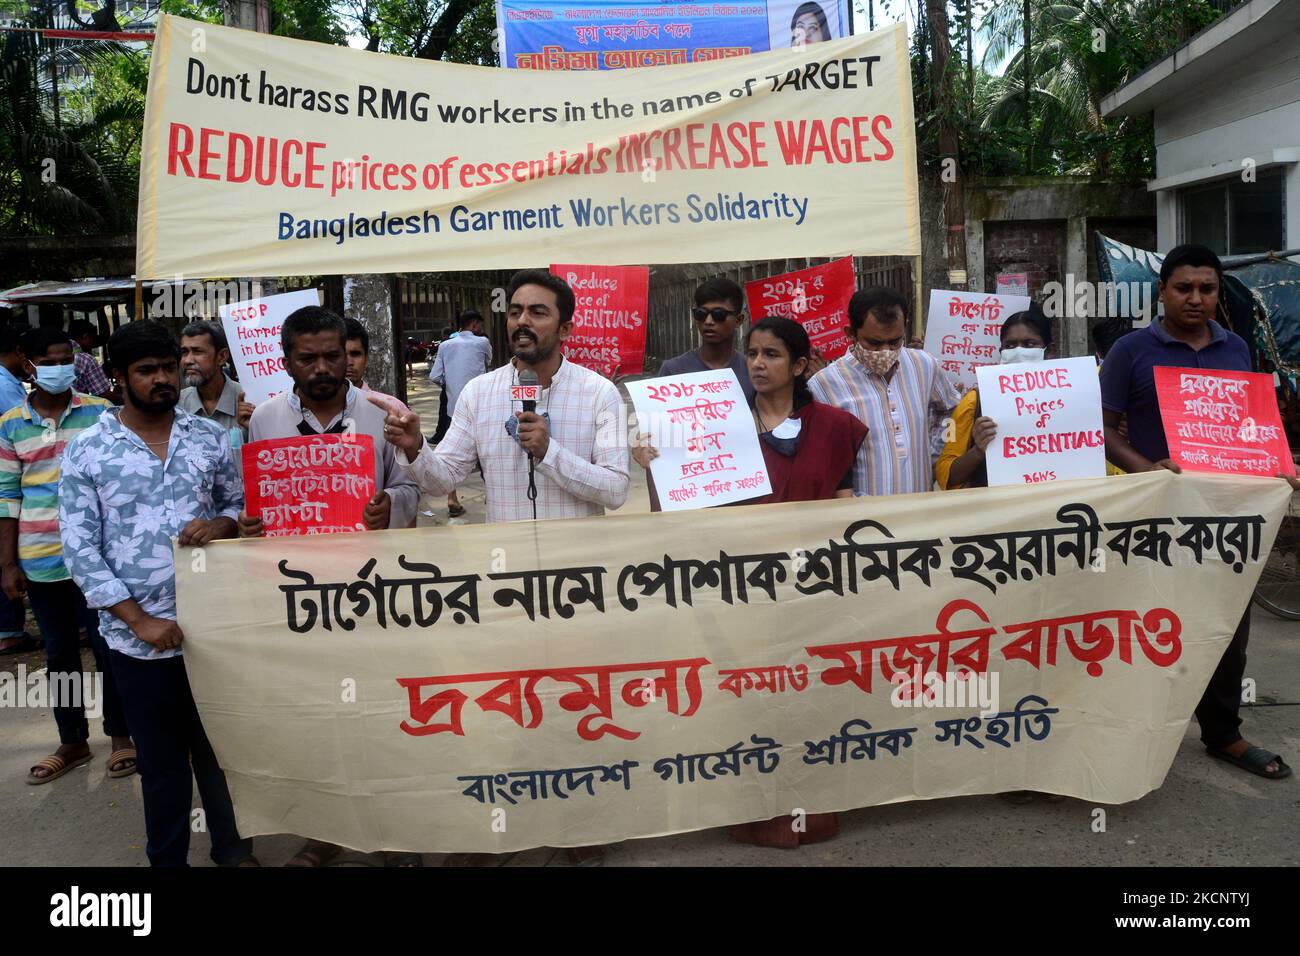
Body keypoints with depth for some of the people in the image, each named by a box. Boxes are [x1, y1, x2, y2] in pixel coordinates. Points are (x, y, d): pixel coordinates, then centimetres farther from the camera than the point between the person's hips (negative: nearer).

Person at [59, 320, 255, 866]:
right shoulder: (86, 451, -5)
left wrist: (220, 524, -14)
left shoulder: (209, 437, 2)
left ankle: (232, 848, 35)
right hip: (138, 638, -2)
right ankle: (168, 859, 33)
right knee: (161, 759, 13)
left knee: (221, 746, 15)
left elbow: (240, 503, 10)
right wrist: (140, 620, -12)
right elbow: (80, 551, -6)